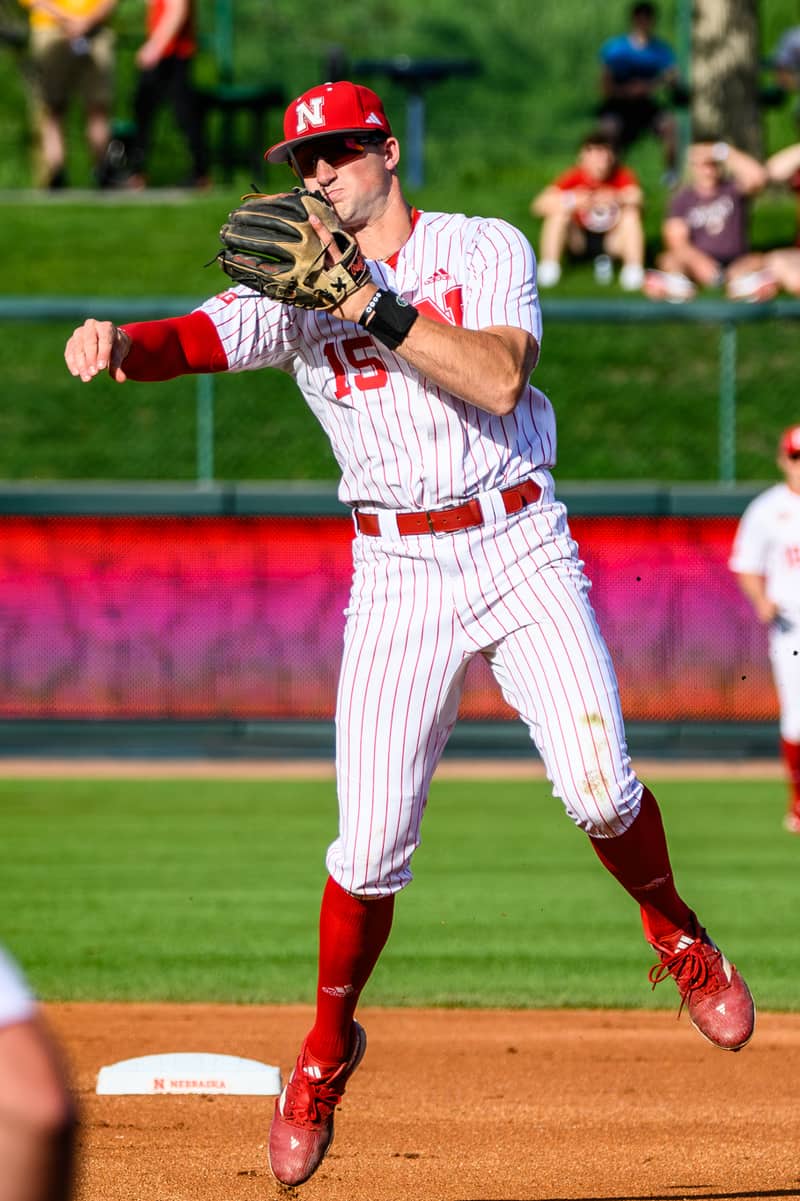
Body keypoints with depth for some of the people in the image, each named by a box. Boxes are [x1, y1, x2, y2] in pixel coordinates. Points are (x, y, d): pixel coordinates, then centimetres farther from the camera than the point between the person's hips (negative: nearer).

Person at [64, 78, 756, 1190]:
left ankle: (676, 936, 16)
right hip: (400, 575, 1)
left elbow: (499, 378, -17)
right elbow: (197, 339, -14)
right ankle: (328, 1046, 16)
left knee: (598, 788, -15)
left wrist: (376, 309, -25)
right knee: (372, 841, -6)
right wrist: (119, 344, -36)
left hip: (522, 548, -1)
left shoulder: (488, 251, -1)